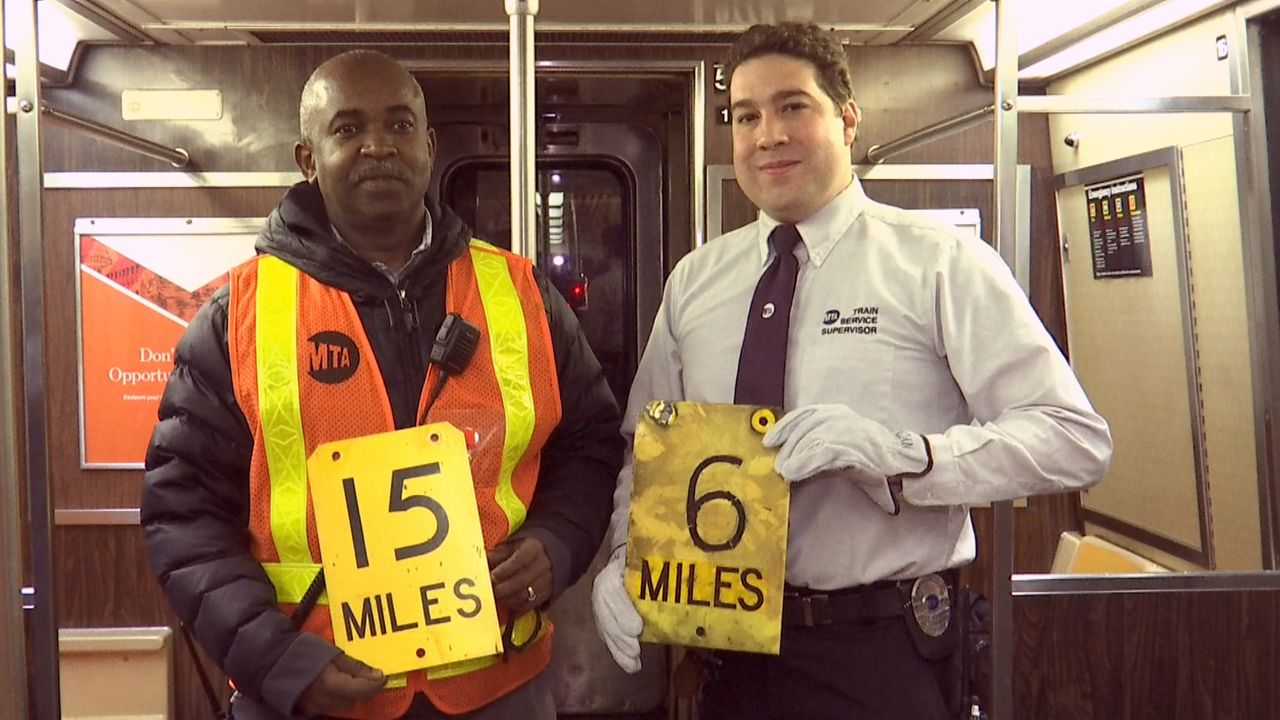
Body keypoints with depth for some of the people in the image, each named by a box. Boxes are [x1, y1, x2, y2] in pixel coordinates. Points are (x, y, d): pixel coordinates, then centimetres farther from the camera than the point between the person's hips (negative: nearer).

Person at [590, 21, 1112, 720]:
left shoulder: (940, 264, -7)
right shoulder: (693, 281, 6)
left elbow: (1076, 440, -13)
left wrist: (897, 452, -26)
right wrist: (626, 560, -8)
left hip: (886, 658, -3)